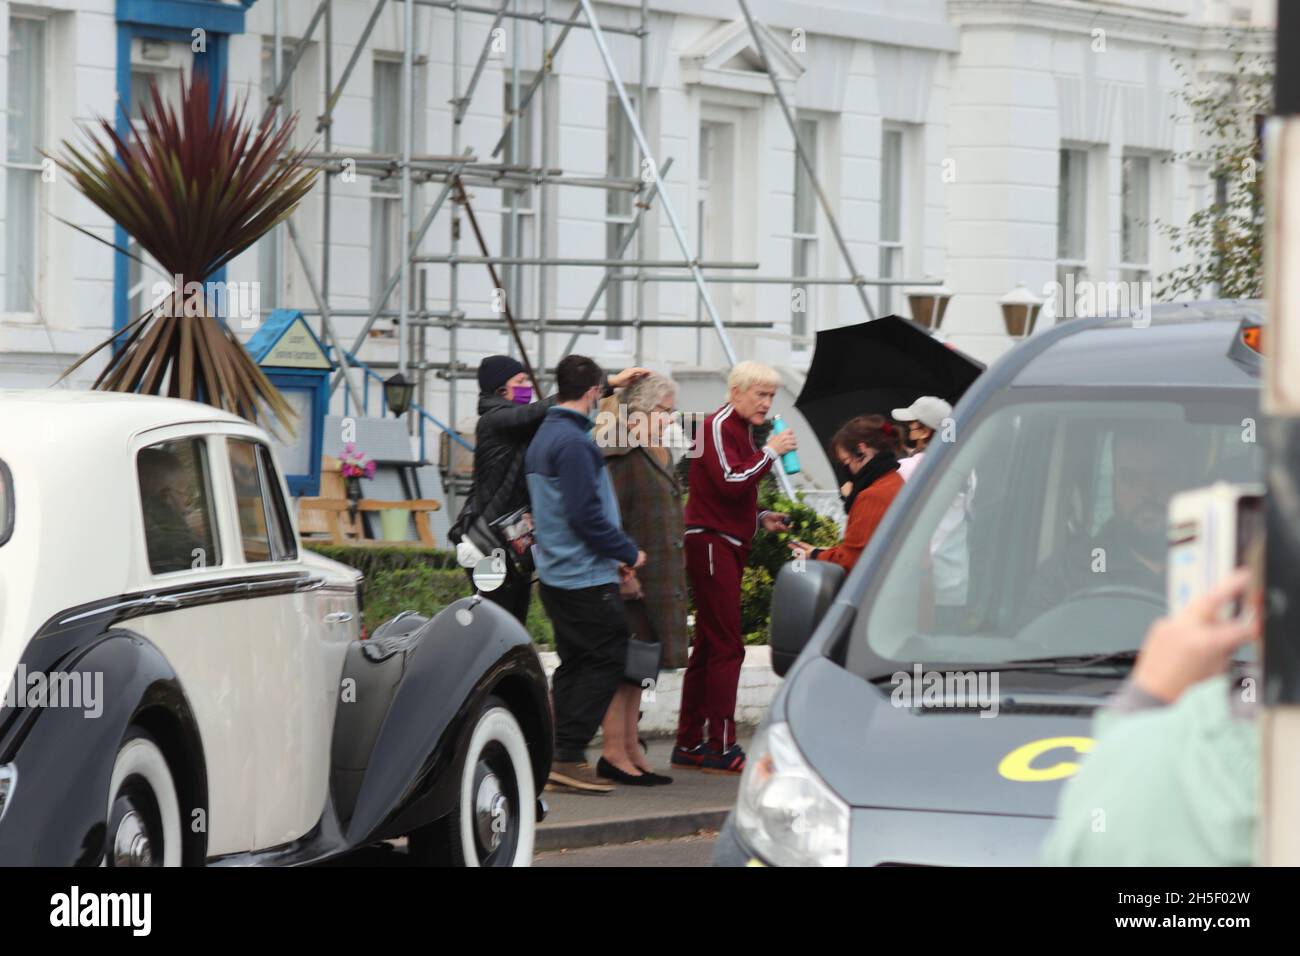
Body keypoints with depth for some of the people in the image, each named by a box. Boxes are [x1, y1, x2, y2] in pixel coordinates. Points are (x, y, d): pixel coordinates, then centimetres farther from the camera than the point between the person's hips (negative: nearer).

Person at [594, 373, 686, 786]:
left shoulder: (659, 456, 17)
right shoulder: (621, 457, -14)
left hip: (659, 578, 10)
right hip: (630, 579, -10)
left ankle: (630, 749, 16)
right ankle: (615, 752, -5)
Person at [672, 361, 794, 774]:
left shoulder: (741, 430, 20)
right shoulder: (718, 426, -10)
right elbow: (730, 481, -23)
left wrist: (761, 519, 14)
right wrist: (771, 451, -16)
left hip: (728, 544, 10)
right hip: (711, 542, -10)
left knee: (709, 647, 12)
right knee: (726, 646, -11)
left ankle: (689, 744, 16)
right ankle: (721, 747, -11)